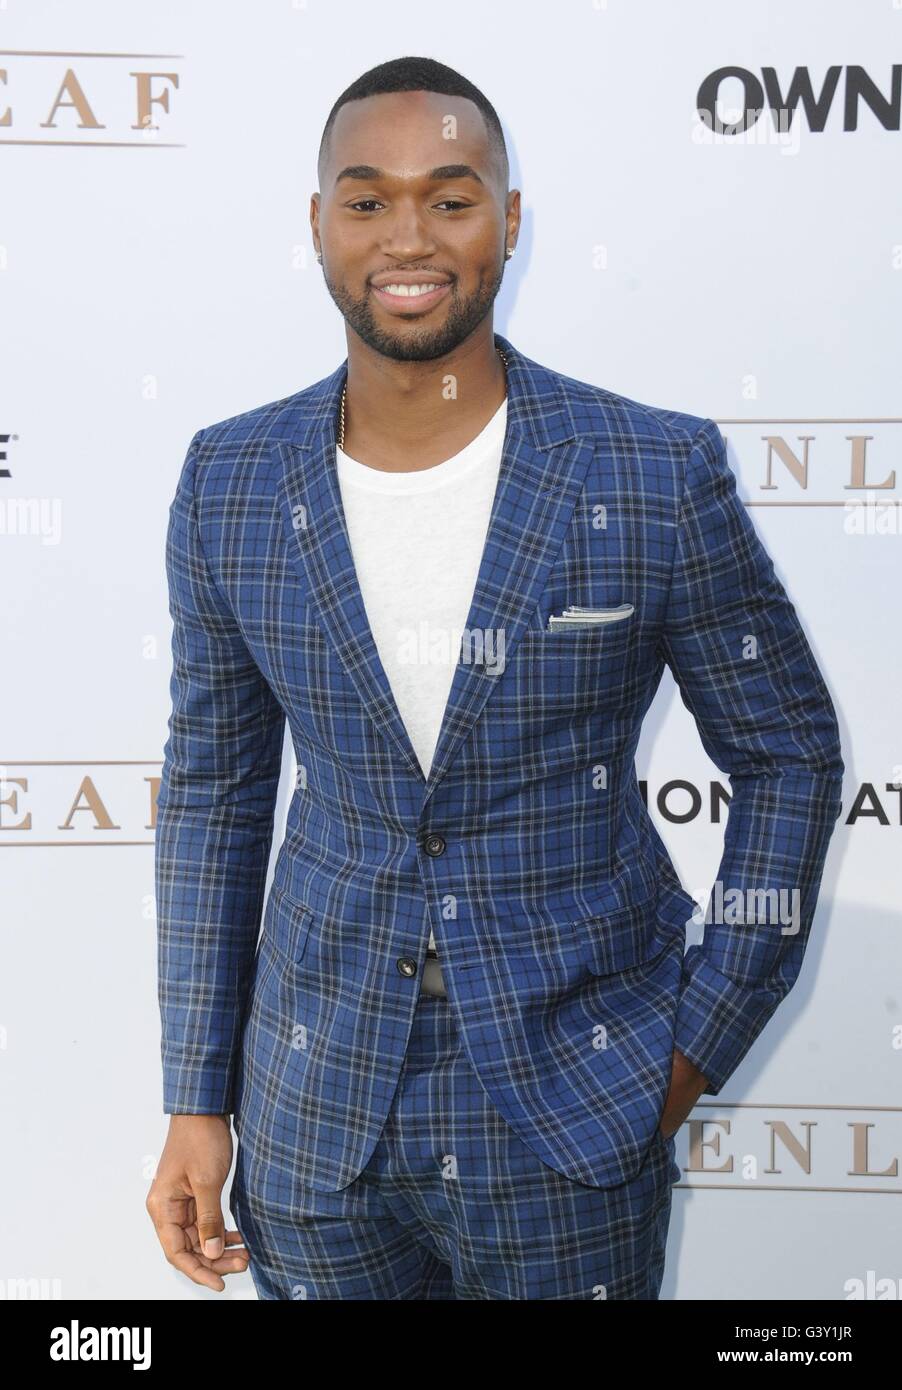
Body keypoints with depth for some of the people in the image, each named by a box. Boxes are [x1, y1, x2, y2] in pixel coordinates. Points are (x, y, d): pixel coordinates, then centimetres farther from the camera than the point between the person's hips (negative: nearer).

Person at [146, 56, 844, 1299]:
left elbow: (787, 752, -2)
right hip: (317, 1113, 2)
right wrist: (196, 1101, 4)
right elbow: (214, 783, 4)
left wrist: (703, 1044, -5)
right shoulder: (229, 485, -5)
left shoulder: (661, 475, -13)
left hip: (575, 1111, -2)